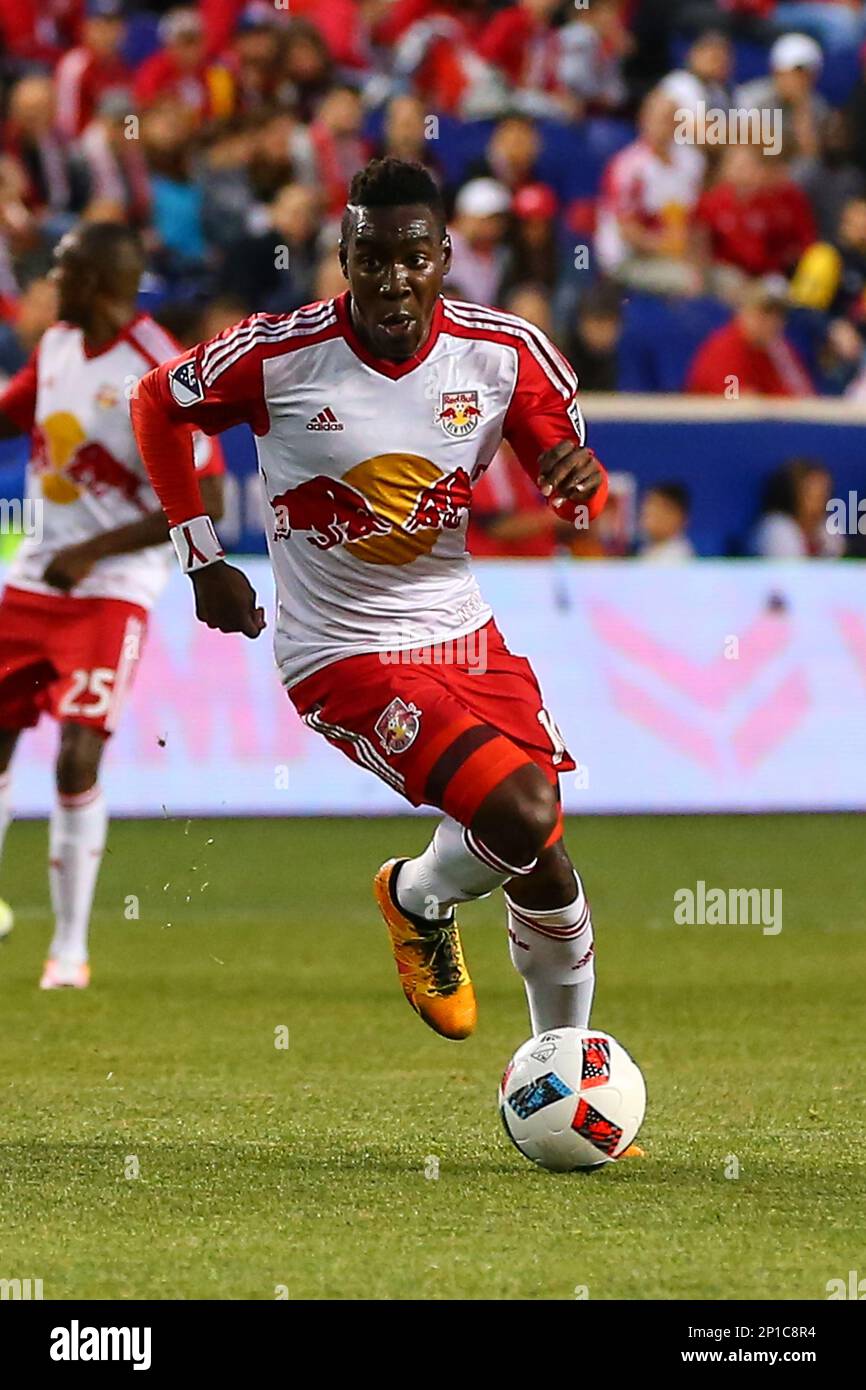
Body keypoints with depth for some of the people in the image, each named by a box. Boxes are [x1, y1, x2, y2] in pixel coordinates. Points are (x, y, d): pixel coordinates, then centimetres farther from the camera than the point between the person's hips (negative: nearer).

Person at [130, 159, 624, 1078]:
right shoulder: (276, 357, -15)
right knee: (522, 818, -22)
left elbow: (575, 498, 4)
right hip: (343, 658, -4)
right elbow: (158, 404, 5)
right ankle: (418, 899, 12)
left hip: (466, 636, 4)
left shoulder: (505, 353, -7)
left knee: (543, 868, 3)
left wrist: (581, 478, -21)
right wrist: (202, 557, 1)